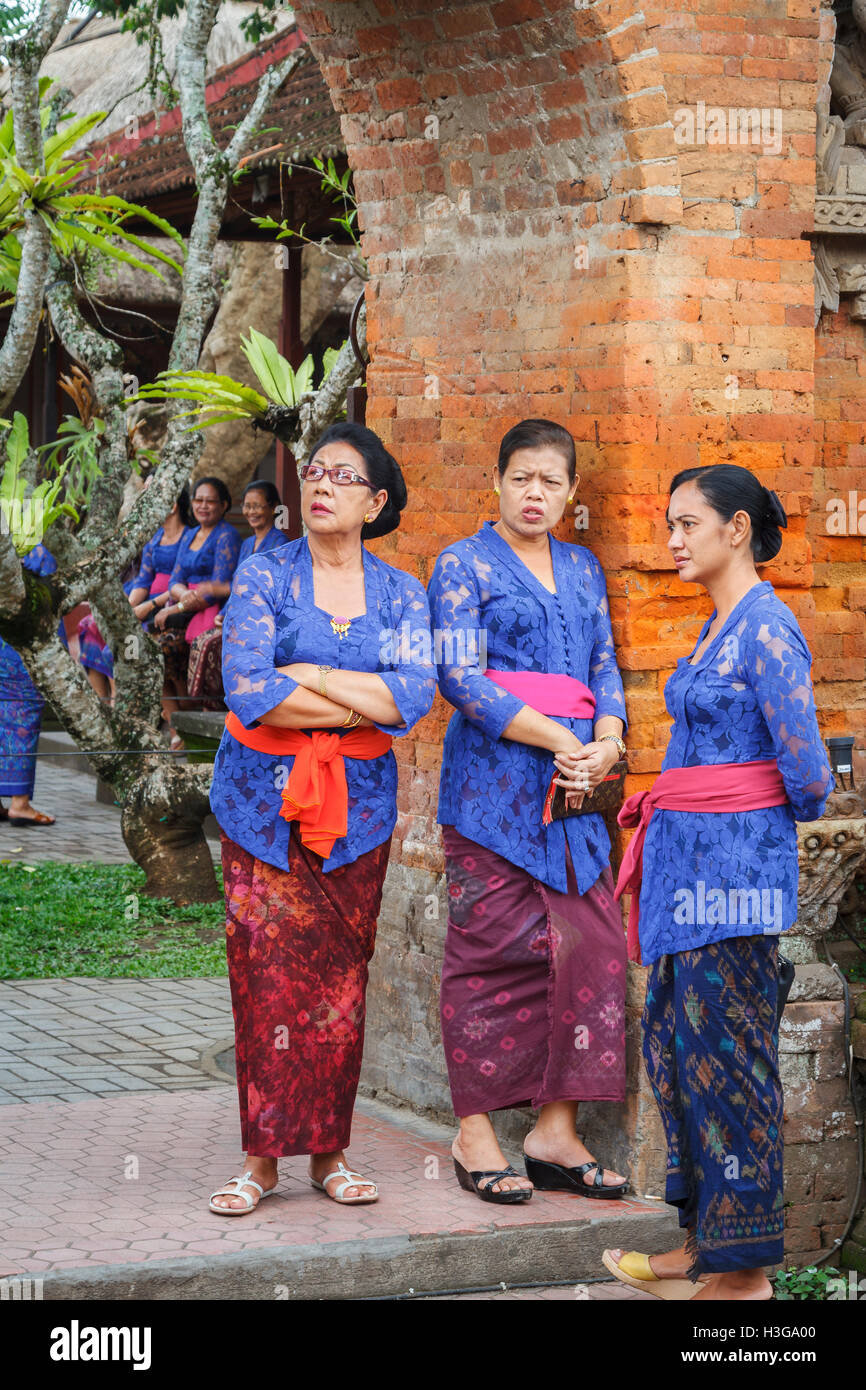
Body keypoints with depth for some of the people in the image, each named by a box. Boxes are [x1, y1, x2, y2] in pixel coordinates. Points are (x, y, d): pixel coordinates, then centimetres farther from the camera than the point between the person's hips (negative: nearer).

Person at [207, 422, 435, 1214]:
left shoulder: (398, 593, 6)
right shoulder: (265, 576, 0)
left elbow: (416, 694, -10)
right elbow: (248, 692, -14)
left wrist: (306, 676, -13)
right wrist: (364, 702, -10)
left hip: (355, 806, 2)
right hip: (265, 799, -2)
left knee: (341, 975, 4)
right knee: (268, 974, -5)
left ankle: (328, 1151, 13)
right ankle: (263, 1156, 3)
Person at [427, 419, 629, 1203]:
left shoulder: (584, 570, 19)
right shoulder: (465, 565, 2)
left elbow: (605, 668, 16)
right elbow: (460, 676, -8)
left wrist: (606, 742, -5)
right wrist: (556, 738, -13)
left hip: (576, 785, 5)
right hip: (495, 779, -5)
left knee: (590, 946, -1)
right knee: (491, 951, -6)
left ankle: (556, 1131, 5)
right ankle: (475, 1134, 2)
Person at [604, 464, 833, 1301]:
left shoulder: (766, 628, -15)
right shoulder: (715, 628, 14)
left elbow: (804, 769, -16)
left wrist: (789, 810, 3)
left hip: (735, 862, -9)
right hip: (687, 861, 9)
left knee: (726, 1056, -4)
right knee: (674, 1044, 12)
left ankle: (744, 1271, 5)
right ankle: (704, 1246, 22)